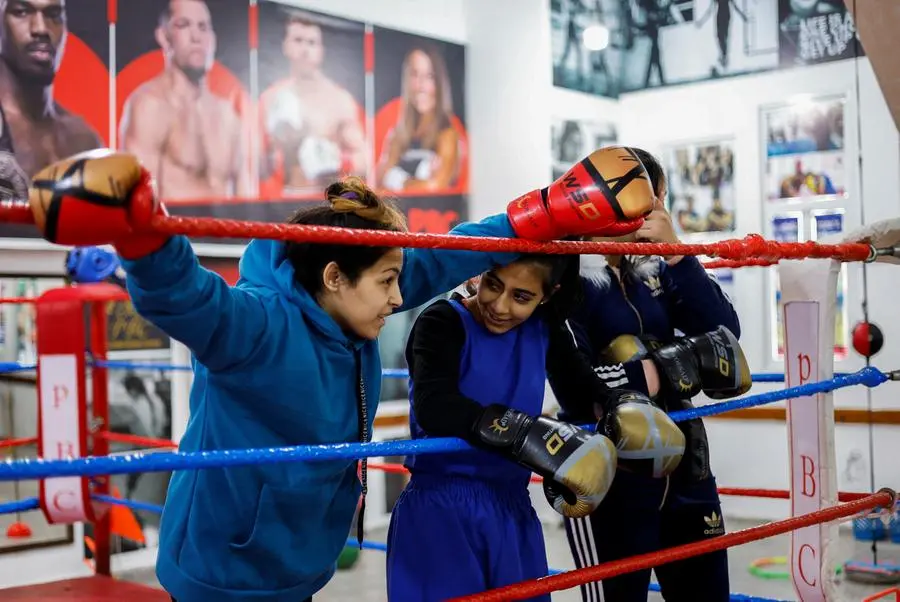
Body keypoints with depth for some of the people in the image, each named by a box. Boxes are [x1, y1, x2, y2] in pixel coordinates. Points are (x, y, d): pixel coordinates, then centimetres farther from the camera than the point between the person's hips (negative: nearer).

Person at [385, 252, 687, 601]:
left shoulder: (541, 329, 7)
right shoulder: (443, 322, -12)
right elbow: (433, 407, -27)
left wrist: (623, 401, -9)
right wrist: (526, 433, -35)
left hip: (514, 511, 6)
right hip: (442, 512, -6)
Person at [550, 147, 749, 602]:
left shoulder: (656, 273, 7)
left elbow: (725, 334, -5)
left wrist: (674, 251, -13)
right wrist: (685, 367, -20)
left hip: (683, 469, 7)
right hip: (608, 480, -7)